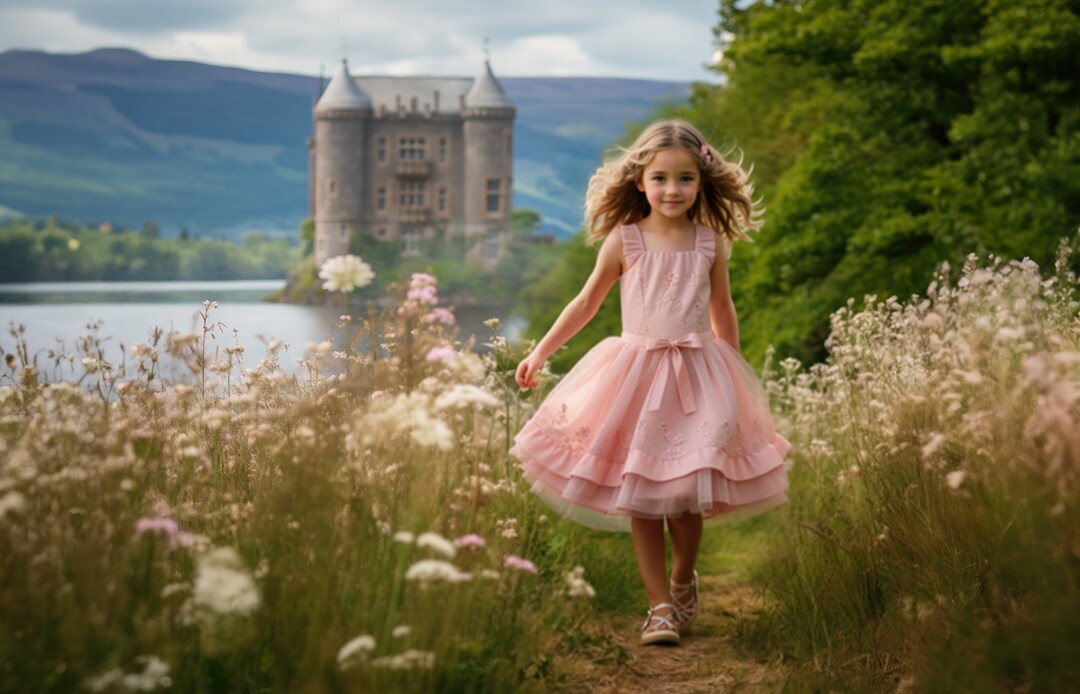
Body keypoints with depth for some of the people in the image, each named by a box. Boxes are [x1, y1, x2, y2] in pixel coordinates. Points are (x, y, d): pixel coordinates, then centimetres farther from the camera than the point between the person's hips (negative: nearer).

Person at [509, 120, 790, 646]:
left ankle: (683, 580, 26)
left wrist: (734, 378, 21)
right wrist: (541, 352, 6)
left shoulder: (710, 242, 3)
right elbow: (586, 303, 7)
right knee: (639, 498, -1)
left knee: (686, 496, -1)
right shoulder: (624, 240, -2)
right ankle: (660, 606, 8)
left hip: (697, 373, 1)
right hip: (637, 373, -1)